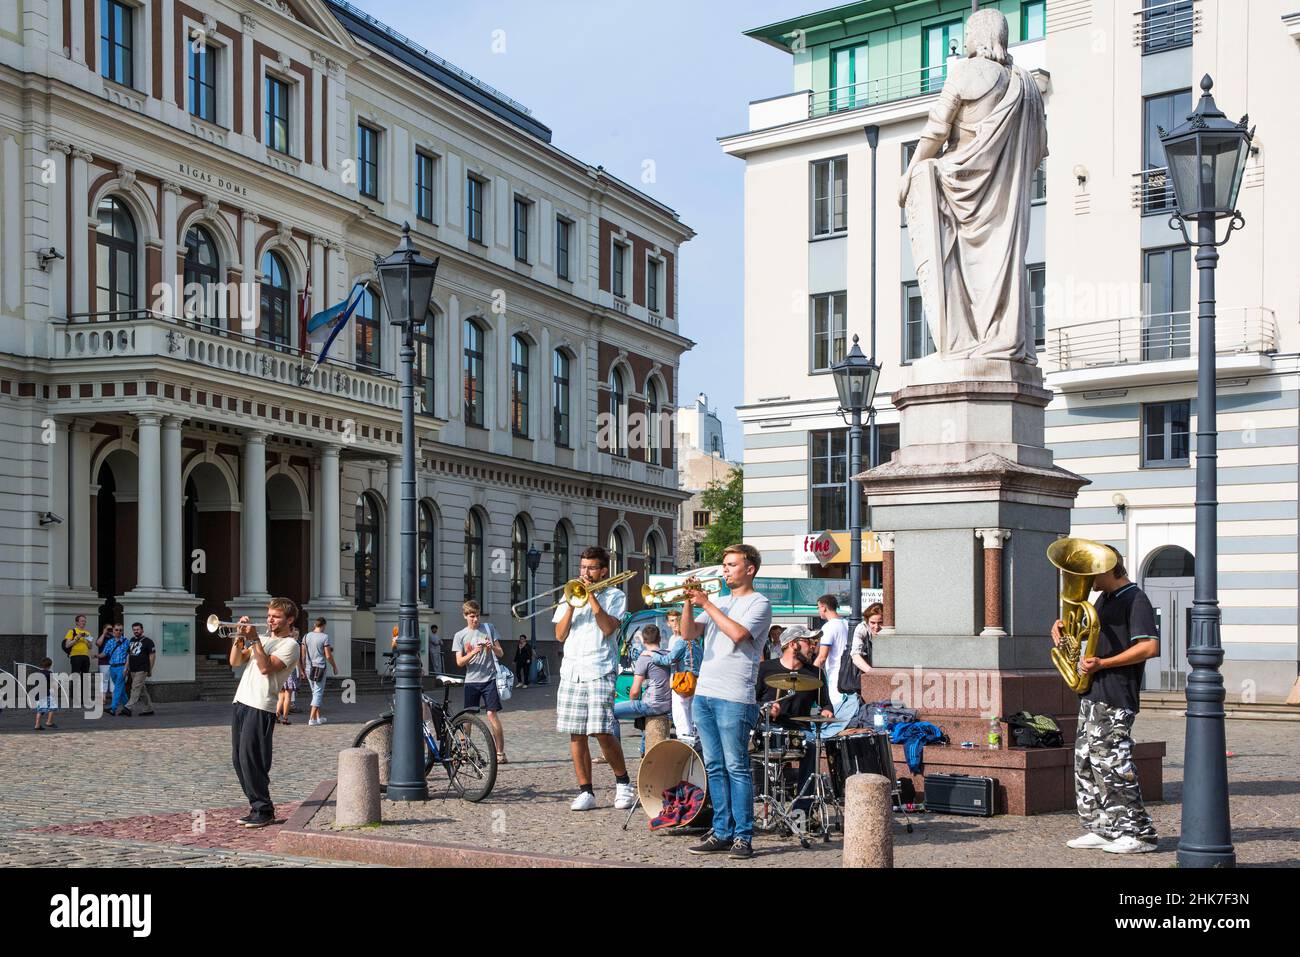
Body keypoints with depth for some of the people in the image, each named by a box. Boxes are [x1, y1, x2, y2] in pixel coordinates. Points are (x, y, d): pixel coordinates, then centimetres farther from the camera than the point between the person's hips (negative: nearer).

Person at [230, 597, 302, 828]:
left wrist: (254, 640, -13)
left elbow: (266, 667, -16)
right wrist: (240, 637, 2)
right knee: (239, 759, 7)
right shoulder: (264, 640, 23)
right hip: (241, 703, 8)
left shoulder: (289, 644, -3)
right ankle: (257, 807, 15)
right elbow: (235, 662, 16)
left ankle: (264, 811, -4)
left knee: (251, 759, -11)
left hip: (261, 707, -8)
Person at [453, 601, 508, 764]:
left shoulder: (489, 628, 5)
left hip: (489, 679, -1)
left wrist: (492, 647, -16)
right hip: (471, 680, 1)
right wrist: (473, 652, -18)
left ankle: (500, 752, -4)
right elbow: (459, 662, -2)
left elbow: (501, 654, 5)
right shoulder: (460, 635, 5)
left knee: (491, 714, -9)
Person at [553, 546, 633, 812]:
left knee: (602, 733, -11)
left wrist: (591, 597, -8)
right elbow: (560, 635, 9)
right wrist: (572, 604, -2)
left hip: (600, 672, -4)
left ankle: (623, 782, 8)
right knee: (576, 734, 2)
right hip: (570, 671, 4)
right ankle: (585, 792, 8)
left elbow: (608, 628, -11)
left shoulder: (615, 596, 6)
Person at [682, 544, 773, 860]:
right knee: (715, 767, 8)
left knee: (736, 767, -6)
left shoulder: (758, 603, -1)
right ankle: (722, 833, 13)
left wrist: (706, 603, -12)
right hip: (704, 693, 7)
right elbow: (688, 633, 13)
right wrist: (688, 601, -3)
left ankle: (743, 837, -3)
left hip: (734, 698, -7)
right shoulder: (719, 602, 20)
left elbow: (738, 633, -18)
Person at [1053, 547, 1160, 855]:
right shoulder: (1104, 599, 18)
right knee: (1086, 762, 10)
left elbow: (1150, 647, -20)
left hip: (1115, 697, -10)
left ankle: (1139, 834, -3)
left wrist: (1102, 664, -21)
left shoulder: (1135, 599, -10)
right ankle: (1100, 829, 16)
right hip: (1091, 693, 10)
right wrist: (1064, 627, 12)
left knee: (1111, 763, -10)